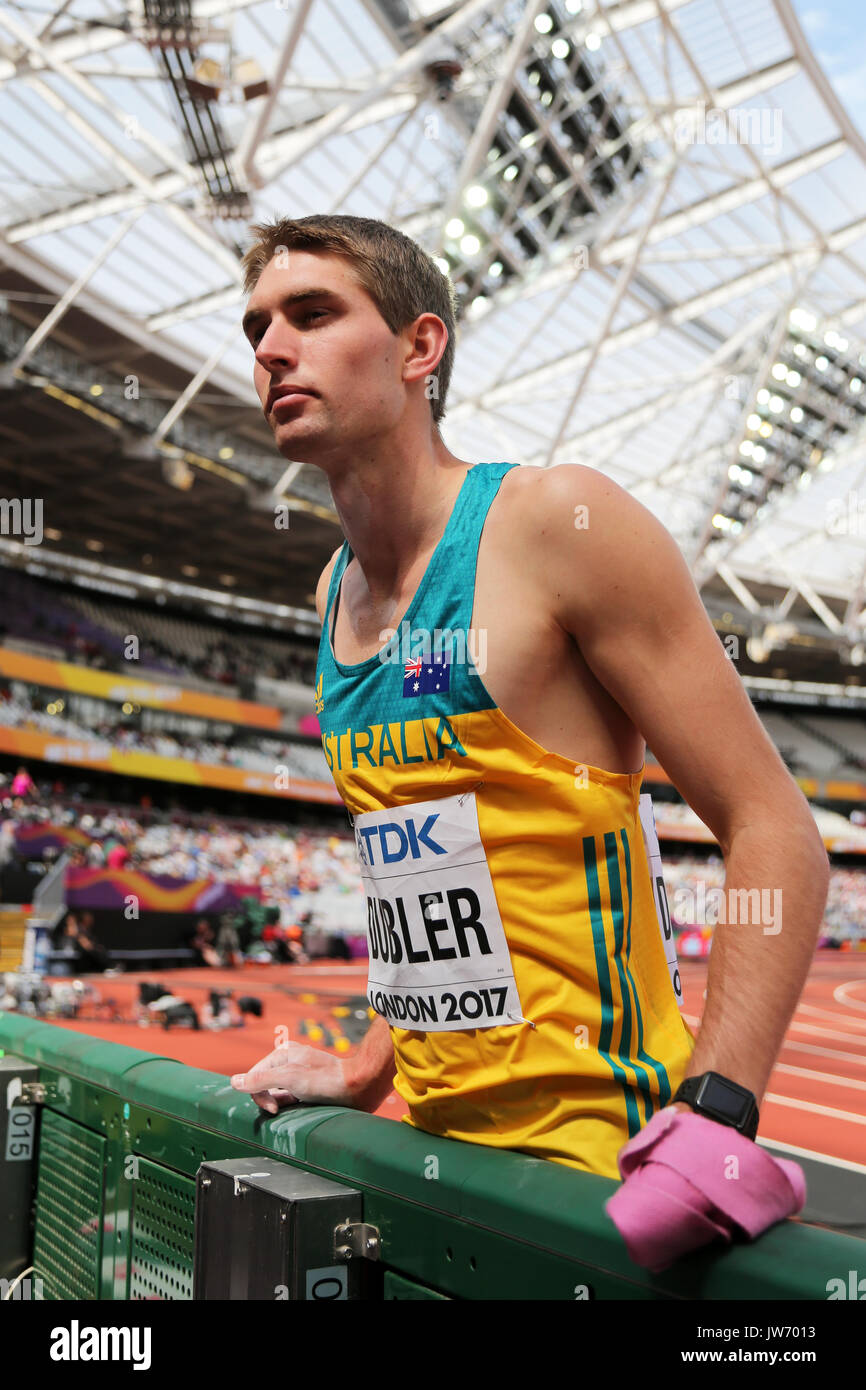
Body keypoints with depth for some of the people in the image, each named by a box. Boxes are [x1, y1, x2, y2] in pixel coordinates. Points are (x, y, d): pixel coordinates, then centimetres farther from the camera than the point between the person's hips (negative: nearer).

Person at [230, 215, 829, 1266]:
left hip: (593, 1139, -7)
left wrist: (718, 1110, -24)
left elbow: (775, 830, -15)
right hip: (434, 1135, 7)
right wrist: (375, 1067, 15)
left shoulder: (555, 522, -13)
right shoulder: (333, 591, 8)